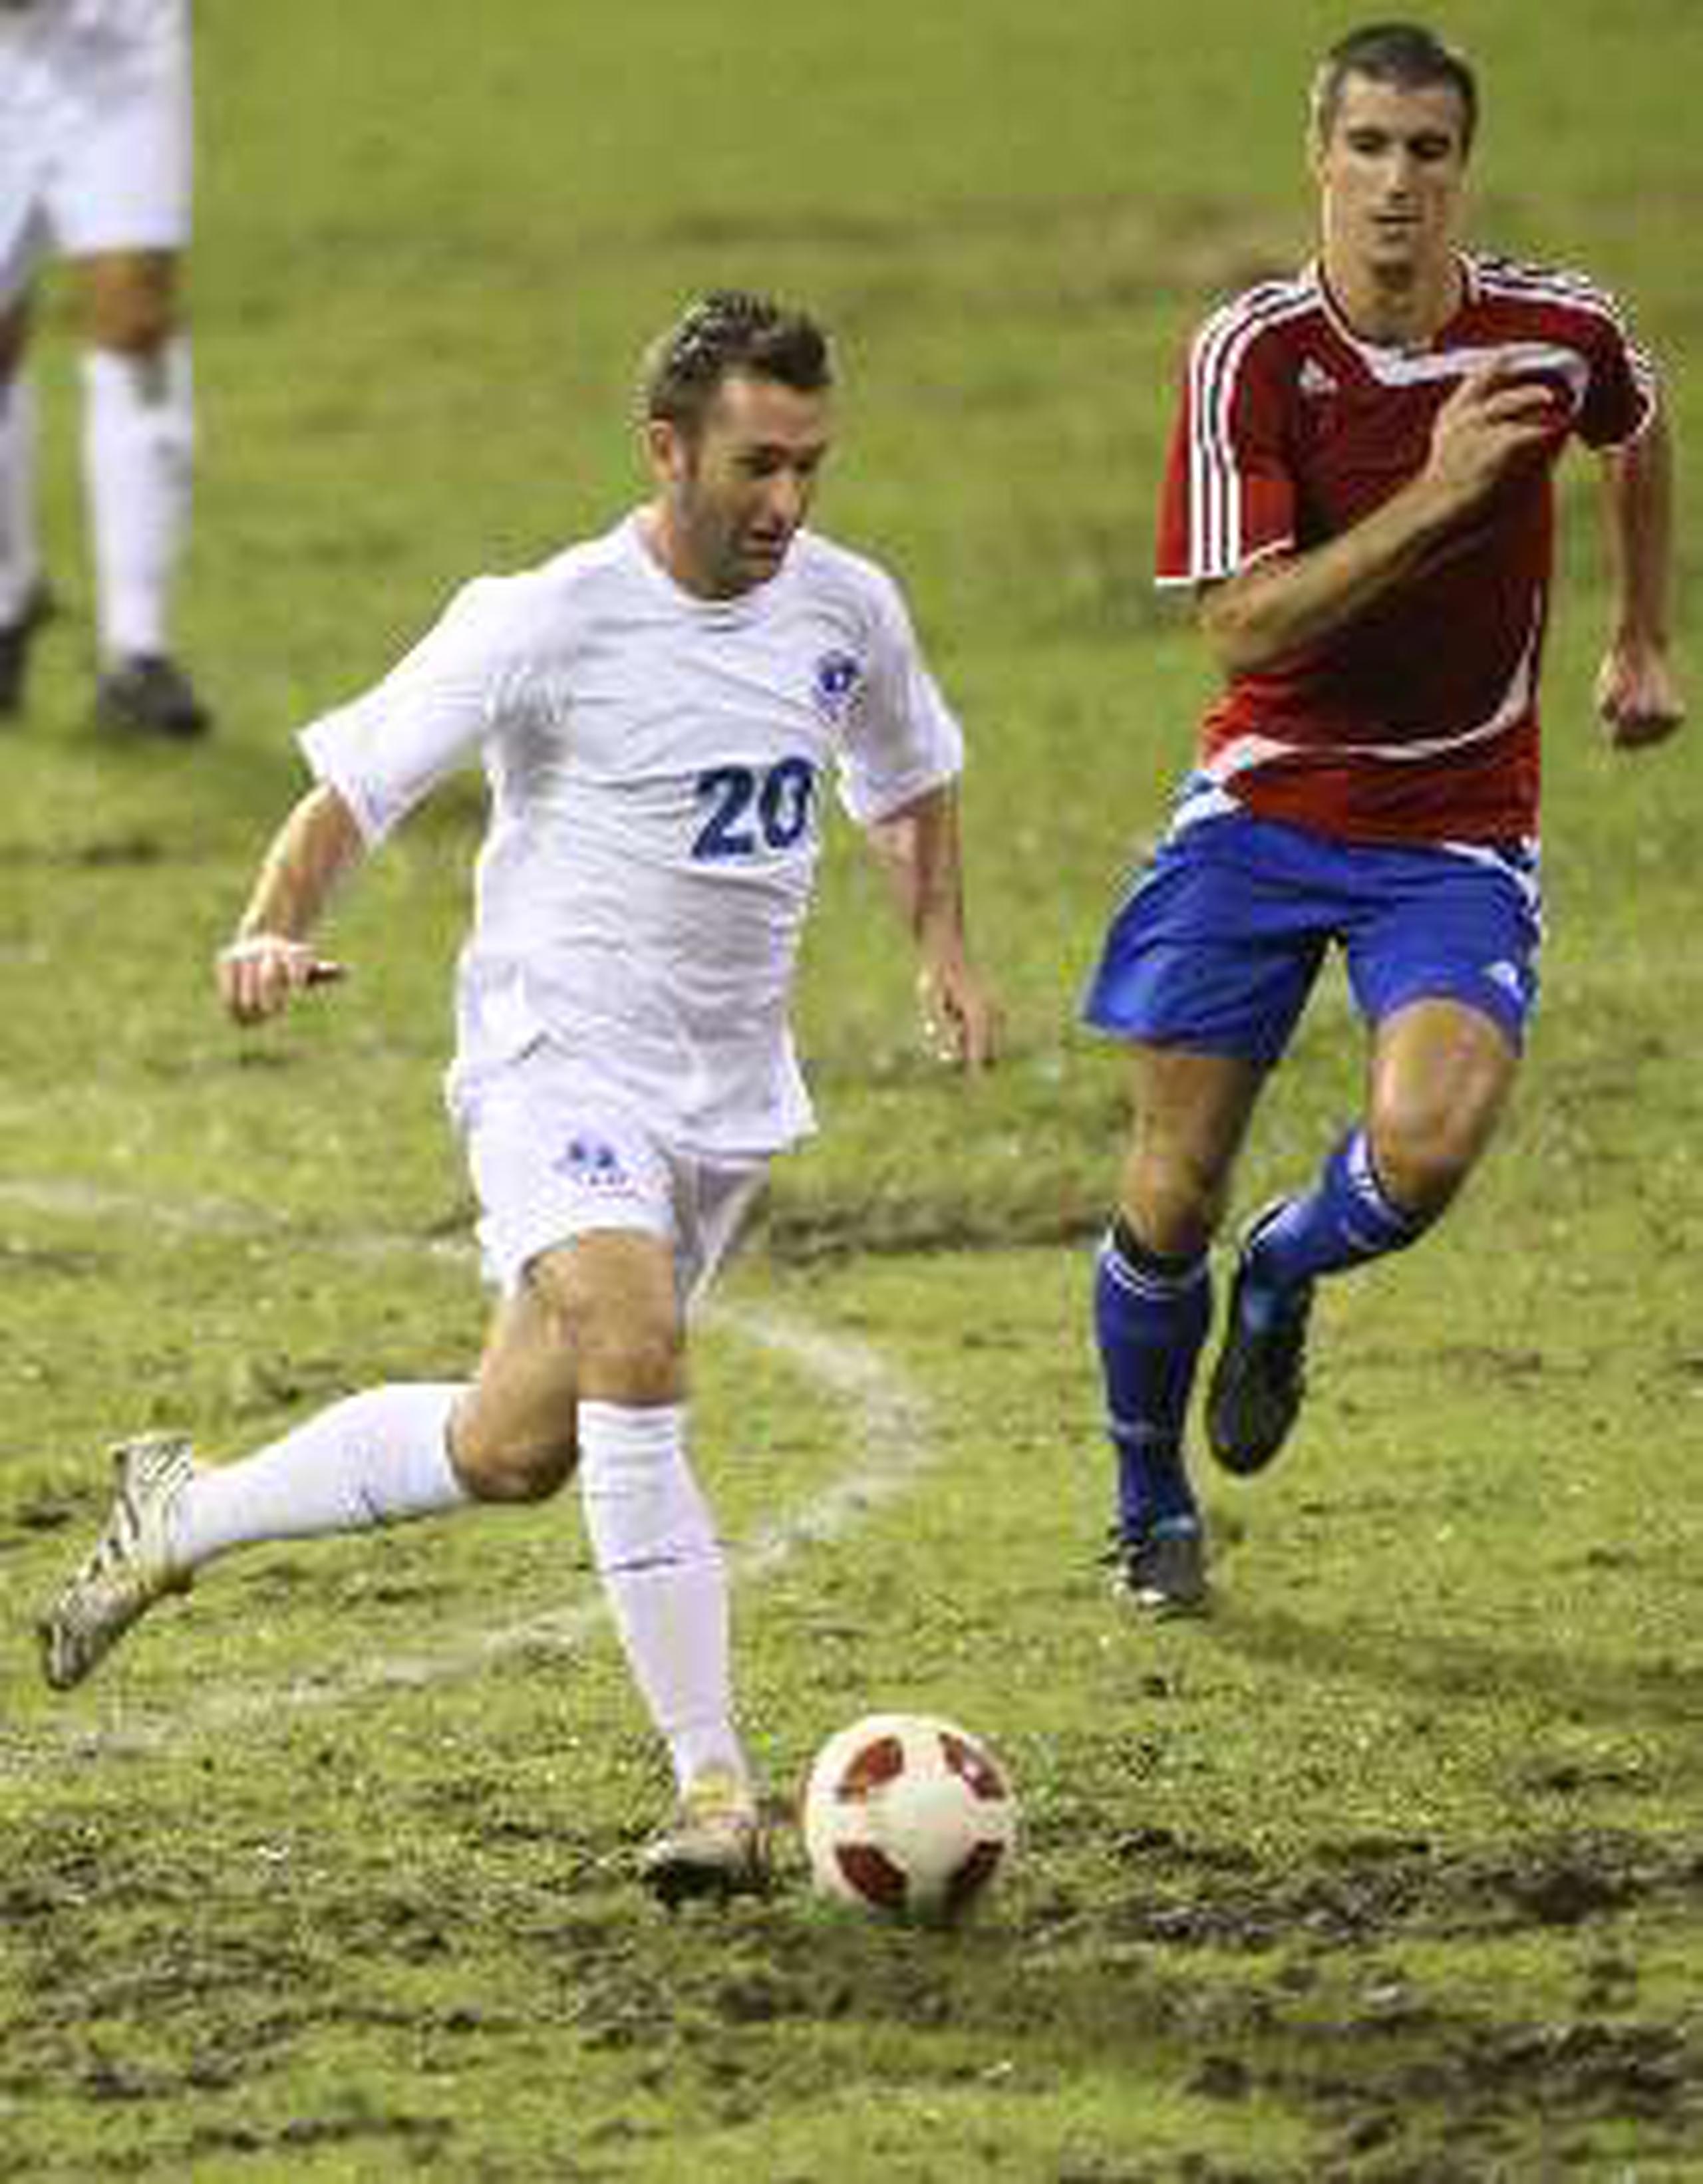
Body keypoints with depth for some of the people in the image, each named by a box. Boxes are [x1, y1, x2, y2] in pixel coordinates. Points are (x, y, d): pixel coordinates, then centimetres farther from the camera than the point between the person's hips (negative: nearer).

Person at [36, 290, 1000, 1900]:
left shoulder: (845, 610, 3)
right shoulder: (545, 625, -13)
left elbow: (908, 782, 24)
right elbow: (348, 786, -10)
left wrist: (941, 946, 9)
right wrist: (272, 928, -28)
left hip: (728, 1094, 6)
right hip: (558, 1057, -6)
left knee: (512, 1445, 9)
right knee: (633, 1348, -30)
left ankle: (177, 1520, 33)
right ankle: (714, 1785, -29)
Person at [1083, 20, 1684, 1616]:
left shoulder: (1560, 331, -8)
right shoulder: (1253, 353, -15)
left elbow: (1637, 437, 18)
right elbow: (1241, 627, -22)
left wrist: (1644, 642, 24)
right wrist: (1434, 496, -30)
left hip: (1457, 831, 0)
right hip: (1264, 807, 0)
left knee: (1425, 1147, -24)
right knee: (1170, 1202, 1)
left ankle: (1284, 1279, 12)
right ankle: (1152, 1507, 29)